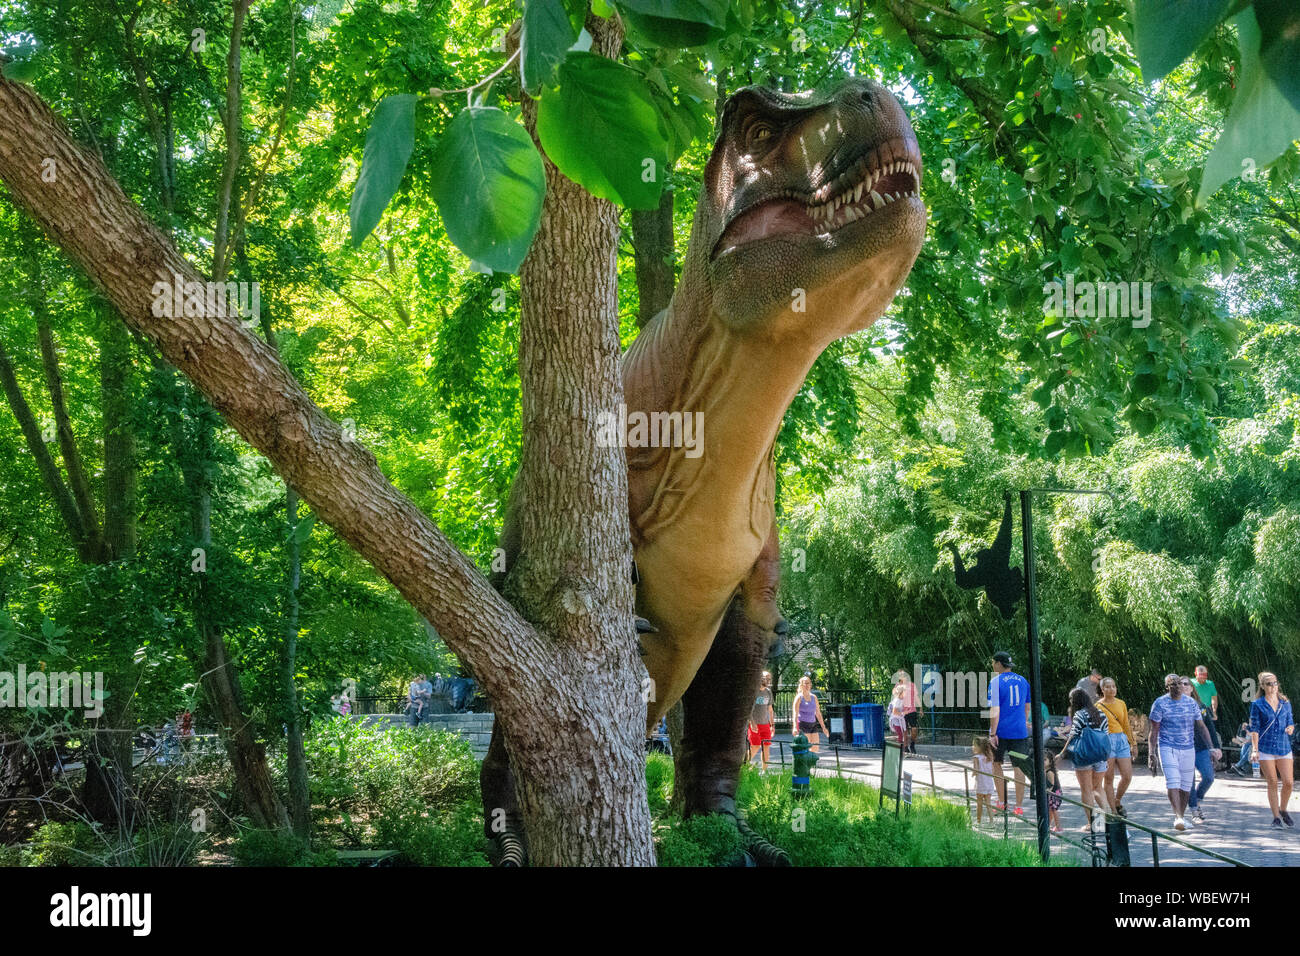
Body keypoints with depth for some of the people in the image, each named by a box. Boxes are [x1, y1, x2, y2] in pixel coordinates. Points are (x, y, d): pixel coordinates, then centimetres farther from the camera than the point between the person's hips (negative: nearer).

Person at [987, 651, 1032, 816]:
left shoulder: (996, 682, -9)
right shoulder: (1023, 680, 8)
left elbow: (995, 709, -14)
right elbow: (1027, 707, 17)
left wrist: (992, 733, -14)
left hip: (1001, 730, -4)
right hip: (1020, 730, 4)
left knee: (997, 764, 13)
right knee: (1018, 767, 5)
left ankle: (1002, 802, 13)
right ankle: (1019, 807, 5)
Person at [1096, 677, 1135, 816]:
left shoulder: (1121, 704, 11)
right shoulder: (1098, 706, -3)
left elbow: (1126, 725, 18)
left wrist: (1132, 742, 17)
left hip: (1122, 740, 5)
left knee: (1127, 776, -1)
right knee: (1109, 778, 0)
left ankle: (1117, 801, 25)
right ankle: (1113, 811, 8)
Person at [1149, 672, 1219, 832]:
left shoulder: (1191, 703, 7)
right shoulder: (1160, 704, -3)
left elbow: (1201, 727, 13)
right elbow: (1154, 731, -3)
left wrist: (1211, 747, 4)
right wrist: (1151, 754, -8)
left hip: (1188, 749, 4)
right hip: (1167, 748, -4)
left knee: (1186, 785, 6)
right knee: (1172, 782, -17)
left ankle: (1181, 816, 20)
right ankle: (1178, 817, -22)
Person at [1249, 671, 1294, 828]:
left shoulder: (1285, 703, 10)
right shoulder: (1257, 705, 0)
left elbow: (1290, 722, 18)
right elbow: (1254, 729, -2)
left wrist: (1290, 728, -7)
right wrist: (1255, 750, -8)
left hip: (1284, 747, 3)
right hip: (1266, 748, -3)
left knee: (1288, 782, -4)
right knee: (1273, 783, -1)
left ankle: (1283, 811, 21)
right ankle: (1276, 817, 9)